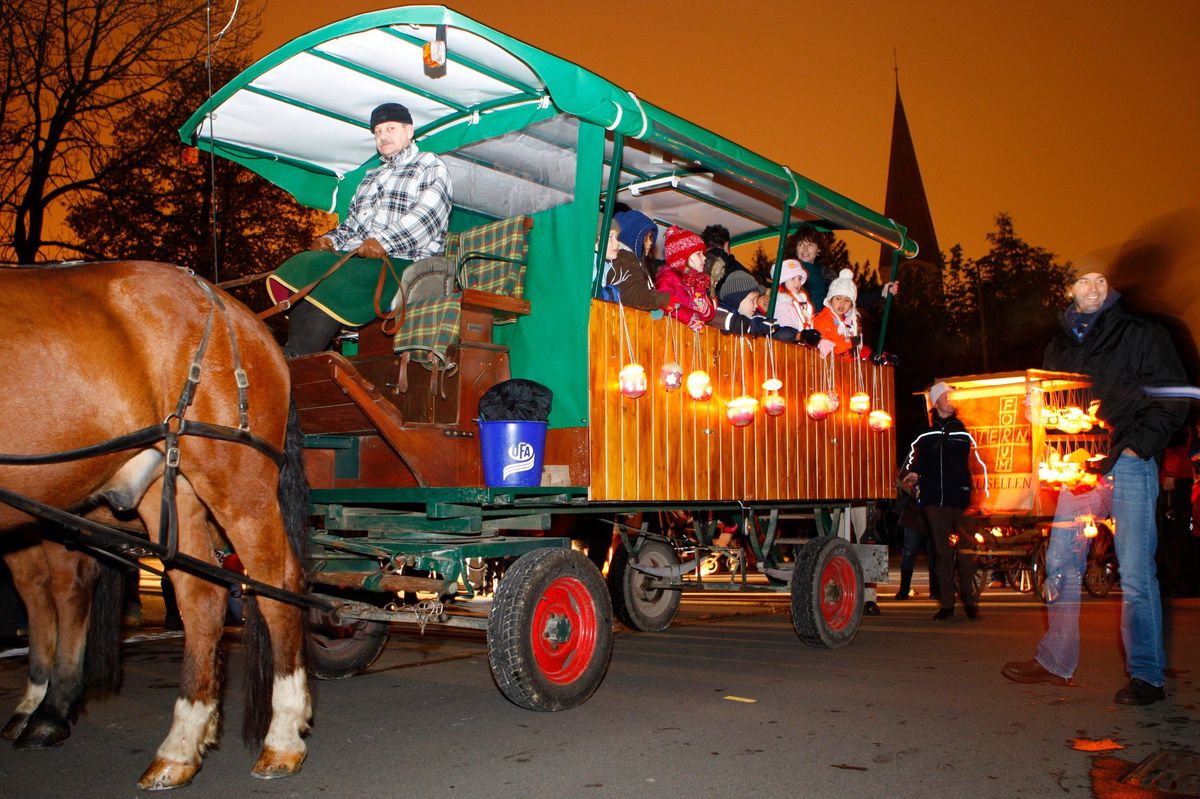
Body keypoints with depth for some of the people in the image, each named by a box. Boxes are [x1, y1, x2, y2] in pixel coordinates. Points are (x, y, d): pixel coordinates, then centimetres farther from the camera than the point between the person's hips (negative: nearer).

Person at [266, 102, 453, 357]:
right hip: (353, 256, 7)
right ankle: (299, 359, -30)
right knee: (303, 266, -20)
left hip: (402, 262, -7)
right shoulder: (371, 176, 34)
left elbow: (427, 215, -10)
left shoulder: (431, 167, 8)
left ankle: (293, 358, -33)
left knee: (339, 282, -33)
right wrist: (331, 239, 8)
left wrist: (385, 242, -23)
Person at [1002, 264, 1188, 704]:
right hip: (1078, 466, 5)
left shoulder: (1141, 333, 3)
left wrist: (1137, 446, -11)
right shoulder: (1059, 345, 17)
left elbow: (1172, 399, -1)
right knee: (1060, 564, 7)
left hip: (1128, 465, -5)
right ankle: (1057, 662, 18)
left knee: (1135, 574, -4)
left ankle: (1147, 676, 5)